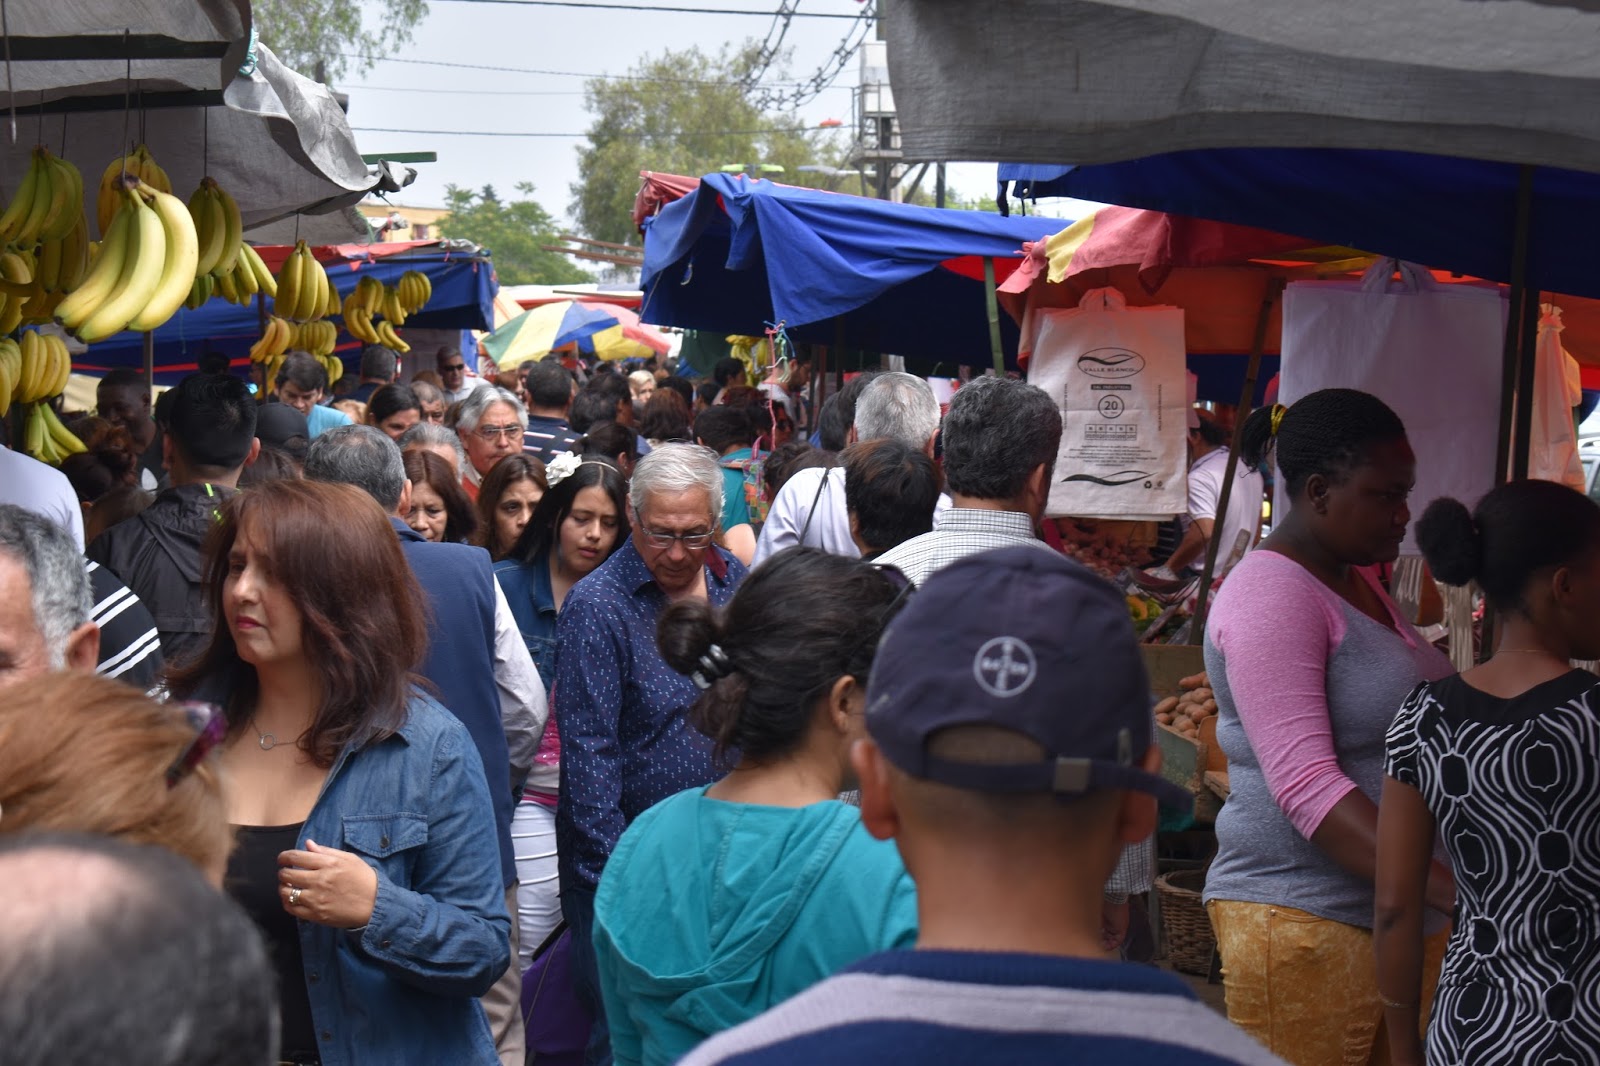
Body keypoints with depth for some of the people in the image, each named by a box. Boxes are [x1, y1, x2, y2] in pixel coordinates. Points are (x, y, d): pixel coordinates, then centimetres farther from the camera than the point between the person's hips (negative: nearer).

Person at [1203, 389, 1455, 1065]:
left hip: (1404, 906, 9)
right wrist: (1454, 888, -30)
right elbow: (1305, 783, -24)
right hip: (1305, 919, -8)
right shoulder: (1270, 594, -15)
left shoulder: (1355, 579, 15)